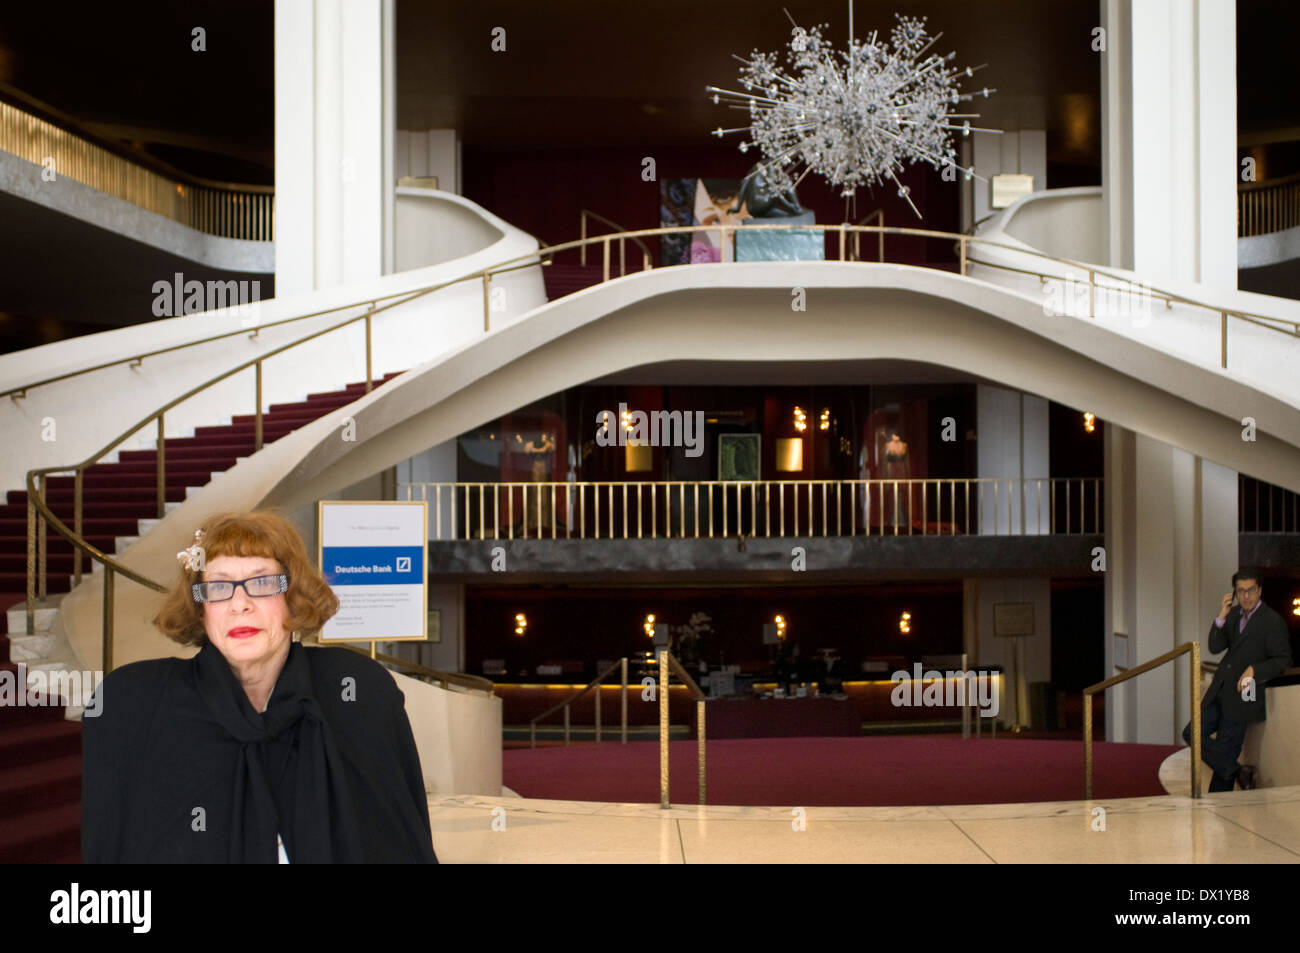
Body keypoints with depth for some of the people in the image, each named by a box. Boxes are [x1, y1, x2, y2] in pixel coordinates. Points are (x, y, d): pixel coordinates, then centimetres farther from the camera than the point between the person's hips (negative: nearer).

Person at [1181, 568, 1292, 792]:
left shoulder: (1273, 621, -9)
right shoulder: (1234, 614, 11)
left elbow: (1283, 660, -9)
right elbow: (1215, 647, 5)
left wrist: (1254, 670, -24)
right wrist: (1221, 618, -8)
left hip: (1241, 696, -7)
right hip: (1219, 693, 7)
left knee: (1226, 748, -3)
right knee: (1193, 733, 3)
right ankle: (1237, 772, 11)